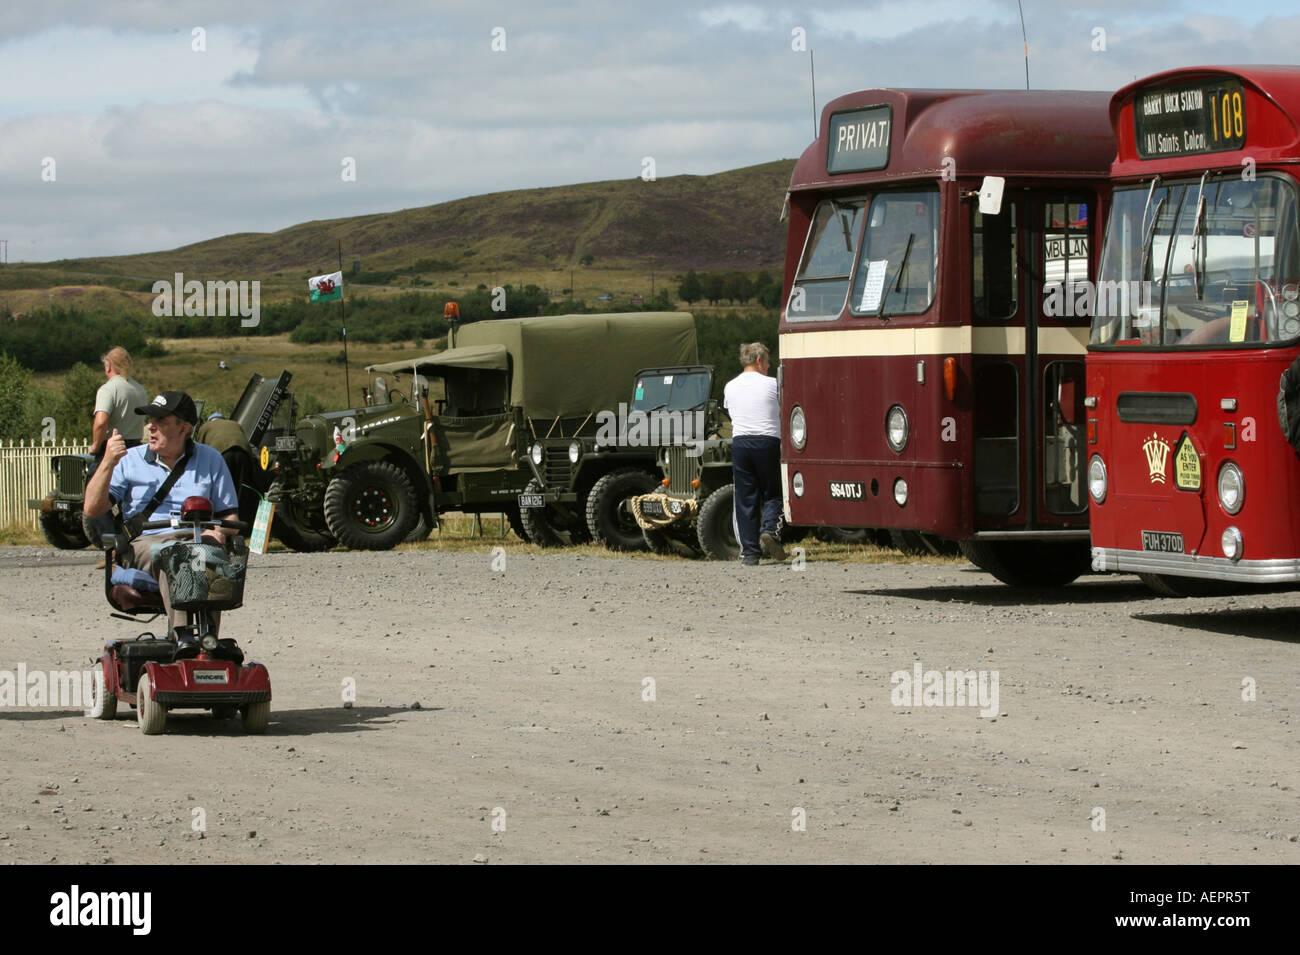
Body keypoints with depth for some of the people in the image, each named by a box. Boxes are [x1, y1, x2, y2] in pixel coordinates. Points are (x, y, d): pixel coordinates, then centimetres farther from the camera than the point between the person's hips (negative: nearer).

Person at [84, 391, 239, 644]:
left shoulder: (210, 460, 19)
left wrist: (219, 533, -7)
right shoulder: (130, 460, 17)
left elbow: (229, 515, 17)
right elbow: (92, 509, 8)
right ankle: (182, 637, -54)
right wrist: (108, 463, -4)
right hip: (144, 541, 0)